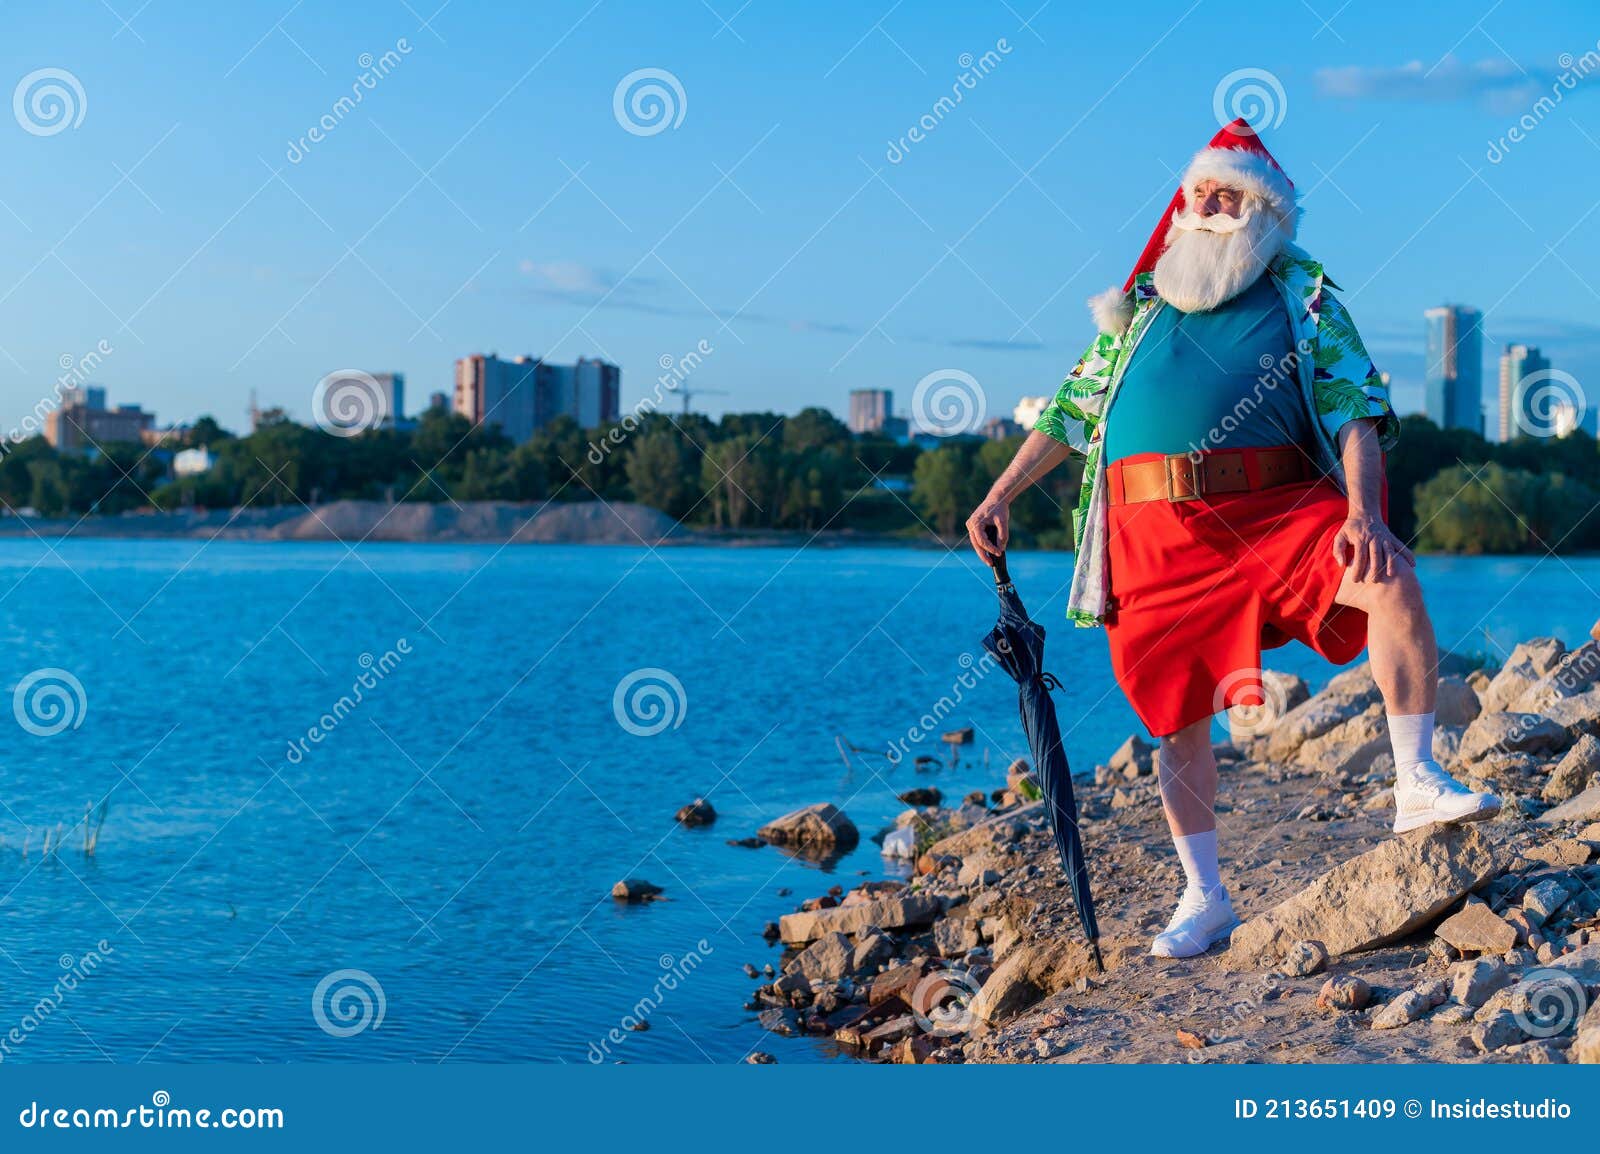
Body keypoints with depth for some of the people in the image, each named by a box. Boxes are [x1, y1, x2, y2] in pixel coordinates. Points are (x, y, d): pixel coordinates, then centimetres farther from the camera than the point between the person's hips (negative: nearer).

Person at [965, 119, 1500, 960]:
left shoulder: (1301, 293, 11)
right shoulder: (1140, 302, 20)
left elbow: (1356, 406, 1)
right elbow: (1070, 410, 23)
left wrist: (1364, 513, -15)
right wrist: (999, 497, 15)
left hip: (1276, 507, -2)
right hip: (1152, 526, 2)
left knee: (1391, 578, -29)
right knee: (1177, 713, 4)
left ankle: (1416, 784, -20)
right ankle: (1204, 898, 19)